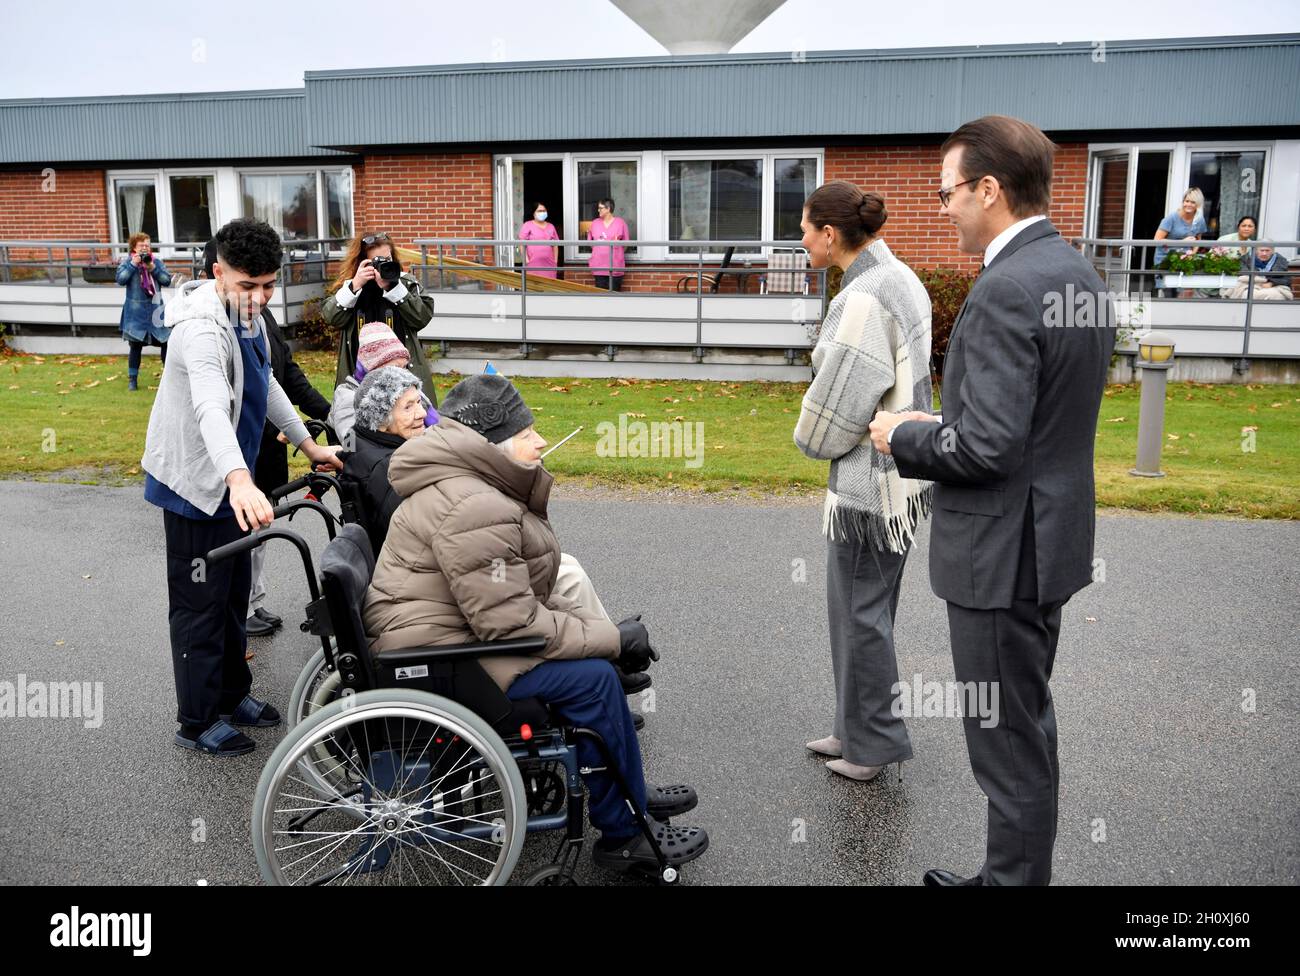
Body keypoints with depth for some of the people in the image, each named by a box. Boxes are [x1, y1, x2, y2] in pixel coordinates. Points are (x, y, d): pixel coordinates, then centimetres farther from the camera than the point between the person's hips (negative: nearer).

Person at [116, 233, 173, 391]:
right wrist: (133, 264, -18)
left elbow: (167, 280, -4)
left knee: (165, 342, 3)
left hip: (156, 309, 2)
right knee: (135, 345, 2)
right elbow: (120, 279, -14)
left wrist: (153, 268, -16)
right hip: (136, 311, -2)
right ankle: (132, 379, 12)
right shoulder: (127, 262, -1)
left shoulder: (157, 262, 5)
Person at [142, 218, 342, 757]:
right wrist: (239, 479, -60)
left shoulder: (247, 314, 3)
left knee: (234, 596, 20)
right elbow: (210, 406, -45)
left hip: (229, 482, 9)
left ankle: (232, 694, 36)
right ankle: (197, 722, 17)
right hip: (196, 485, -9)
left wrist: (309, 445, 20)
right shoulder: (203, 327, -28)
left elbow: (265, 386, 17)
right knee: (200, 605, 2)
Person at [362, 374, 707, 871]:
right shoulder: (473, 510, -24)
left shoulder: (483, 488, 11)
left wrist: (602, 626, 1)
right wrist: (611, 638, -16)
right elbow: (512, 624, -25)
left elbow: (522, 595, 13)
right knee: (590, 676, -17)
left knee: (598, 654, 10)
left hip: (458, 628, 11)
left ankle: (630, 792, 22)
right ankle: (623, 835, -2)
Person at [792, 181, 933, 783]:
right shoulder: (900, 279, 8)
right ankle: (857, 729, 34)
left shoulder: (863, 300, -22)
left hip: (868, 480, -10)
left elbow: (840, 401, -21)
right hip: (899, 468, 10)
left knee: (860, 612, 5)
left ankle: (871, 744, 20)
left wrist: (810, 439, -1)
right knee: (867, 607, 19)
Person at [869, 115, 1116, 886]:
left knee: (1008, 744, 4)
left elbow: (987, 446, -27)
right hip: (1048, 535, 10)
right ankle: (1021, 871, 37)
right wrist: (944, 424, 12)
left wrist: (904, 436, -9)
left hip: (1004, 550, -10)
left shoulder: (1006, 288, -23)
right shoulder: (1075, 269, 8)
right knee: (1028, 728, 21)